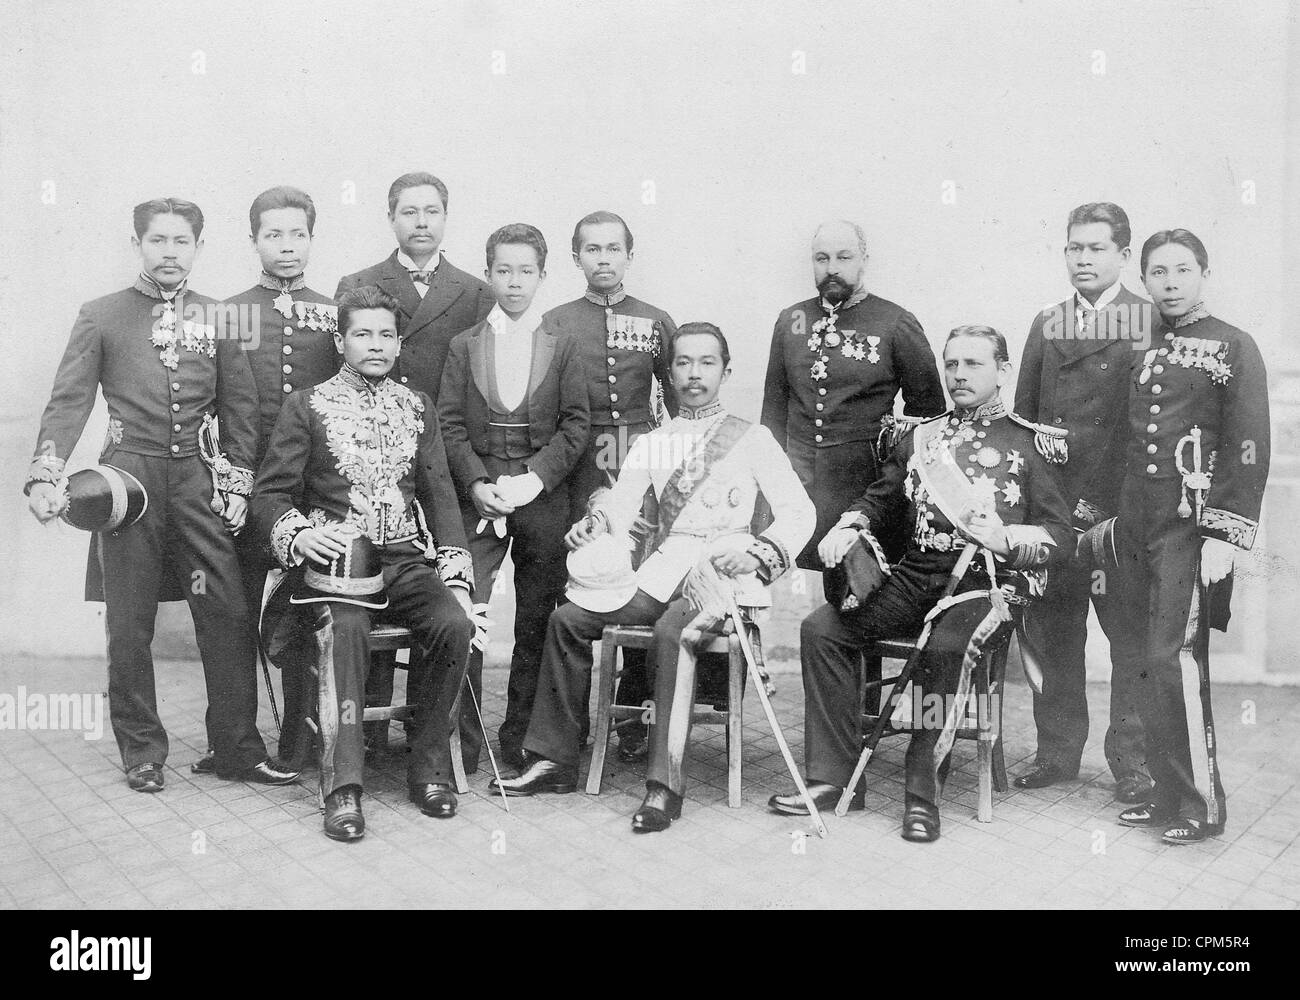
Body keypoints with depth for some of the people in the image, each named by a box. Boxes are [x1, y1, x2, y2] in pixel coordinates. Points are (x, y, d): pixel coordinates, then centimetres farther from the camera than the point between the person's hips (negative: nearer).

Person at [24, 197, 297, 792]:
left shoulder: (216, 317, 10)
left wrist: (237, 483, 4)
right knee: (129, 625, 3)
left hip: (197, 477, 2)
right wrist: (44, 475, -13)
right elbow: (69, 401, 0)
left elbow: (239, 405, 11)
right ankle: (141, 754, 18)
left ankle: (238, 749, 10)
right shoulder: (101, 317, 5)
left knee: (229, 614, -1)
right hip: (130, 479, -1)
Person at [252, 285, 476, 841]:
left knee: (453, 624, -25)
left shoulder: (417, 409, 16)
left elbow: (439, 496, 13)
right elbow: (270, 492, 5)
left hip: (406, 559, 3)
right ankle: (343, 783, -29)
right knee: (346, 629, -34)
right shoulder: (306, 407, 7)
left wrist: (456, 577, 1)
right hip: (334, 560, -3)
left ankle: (429, 763, -9)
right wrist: (299, 533, -17)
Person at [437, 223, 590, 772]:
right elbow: (450, 424, 4)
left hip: (543, 497, 1)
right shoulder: (464, 345, 9)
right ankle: (460, 742, 1)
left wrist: (536, 477, -11)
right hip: (478, 495, 0)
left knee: (537, 623, 5)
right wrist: (477, 484, -10)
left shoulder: (563, 346, 8)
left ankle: (522, 738, 17)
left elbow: (576, 423, 2)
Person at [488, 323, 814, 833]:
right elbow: (619, 504, 6)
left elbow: (799, 510, -1)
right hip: (661, 574, 5)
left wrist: (758, 553, -19)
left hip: (724, 575, -5)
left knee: (674, 630, -35)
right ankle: (554, 760, -3)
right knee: (569, 619, -13)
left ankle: (665, 784, -32)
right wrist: (594, 524, -18)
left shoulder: (752, 437, 9)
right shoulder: (650, 444, 20)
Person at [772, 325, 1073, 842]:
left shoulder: (1030, 444, 6)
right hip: (916, 576, 5)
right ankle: (834, 778, -10)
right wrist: (848, 528, 3)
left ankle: (923, 793, -22)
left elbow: (1061, 536, 0)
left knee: (944, 648, -36)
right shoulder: (921, 437, 19)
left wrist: (1006, 538, -20)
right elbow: (879, 500, 25)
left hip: (990, 581, -4)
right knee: (821, 628, -16)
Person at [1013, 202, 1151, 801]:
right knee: (1050, 634, 10)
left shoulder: (1153, 323, 1)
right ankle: (1057, 752, 23)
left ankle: (1132, 761, 15)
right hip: (1051, 505, 4)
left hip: (1126, 507, -4)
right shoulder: (1046, 324, 14)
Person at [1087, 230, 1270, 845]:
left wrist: (1226, 537, -15)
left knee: (1174, 657, -11)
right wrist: (1111, 518, 13)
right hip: (1135, 528, 6)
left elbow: (1249, 449, -7)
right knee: (1136, 660, 5)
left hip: (1190, 526, -6)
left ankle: (1203, 804, 2)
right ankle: (1168, 793, 18)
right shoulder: (1140, 351, 15)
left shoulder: (1234, 348, 0)